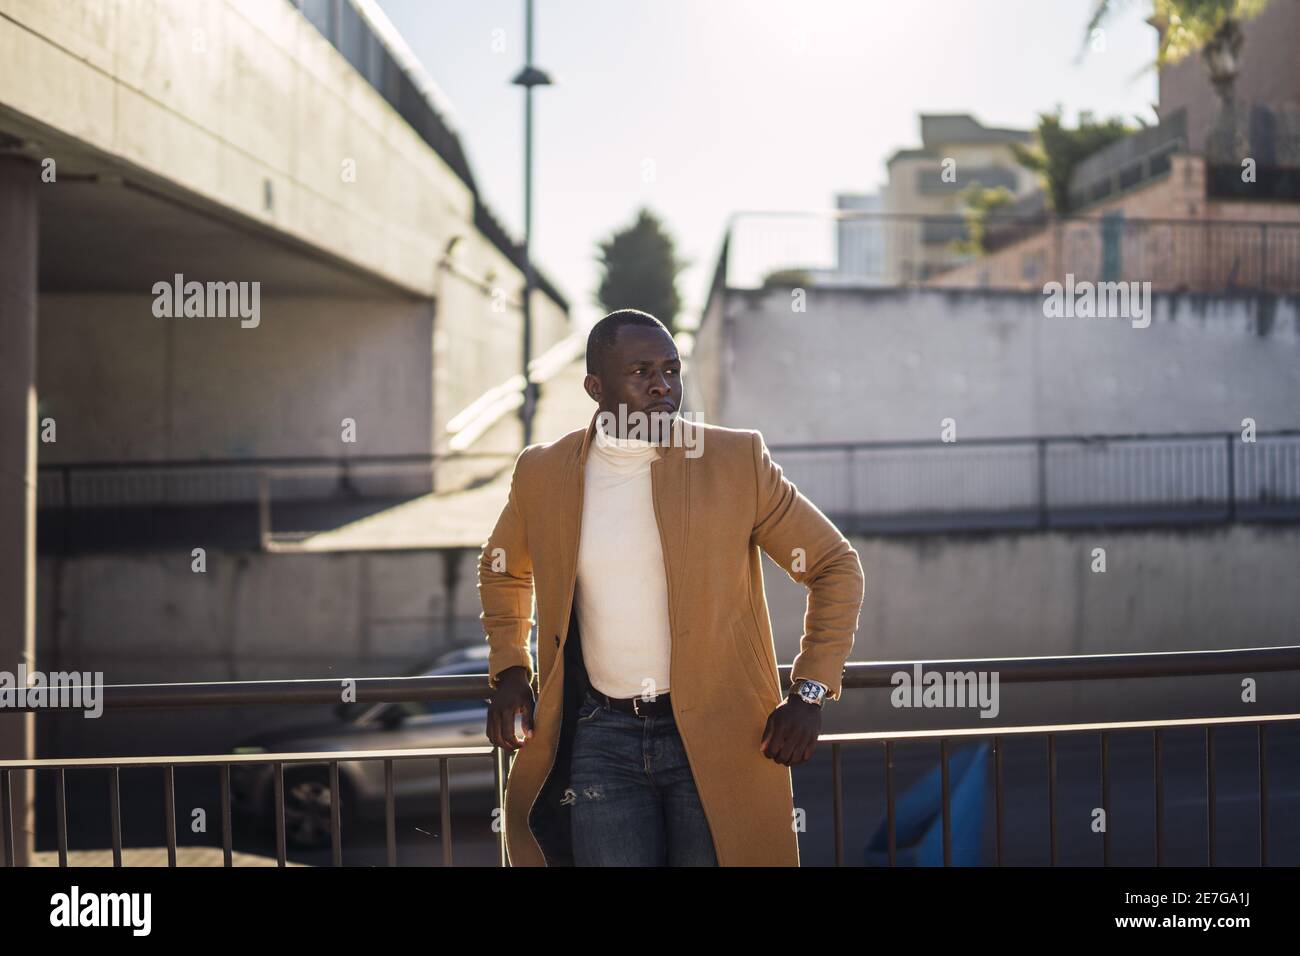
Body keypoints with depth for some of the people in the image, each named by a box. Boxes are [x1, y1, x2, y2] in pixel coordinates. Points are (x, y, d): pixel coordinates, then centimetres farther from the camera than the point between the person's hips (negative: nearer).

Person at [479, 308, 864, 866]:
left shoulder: (736, 459, -3)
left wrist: (810, 693, -5)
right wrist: (508, 671, 12)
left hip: (717, 737, -1)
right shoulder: (542, 474, 3)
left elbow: (835, 565, 3)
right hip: (601, 740, 2)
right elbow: (502, 570, 24)